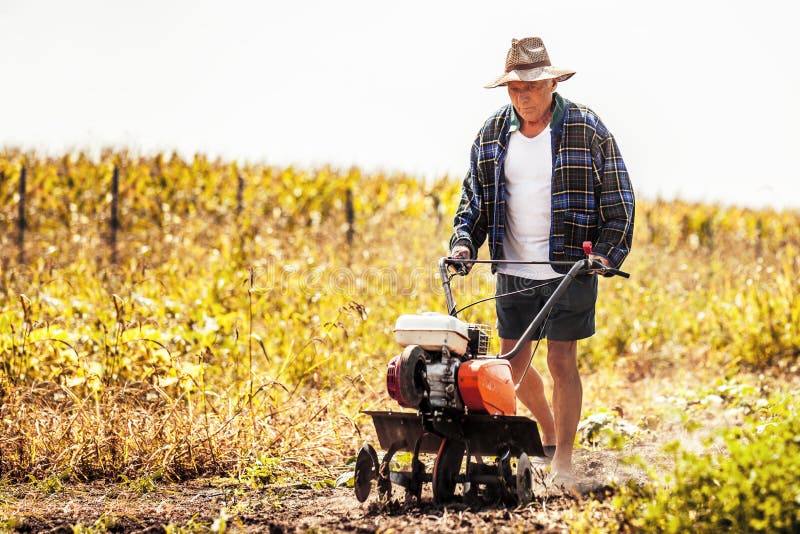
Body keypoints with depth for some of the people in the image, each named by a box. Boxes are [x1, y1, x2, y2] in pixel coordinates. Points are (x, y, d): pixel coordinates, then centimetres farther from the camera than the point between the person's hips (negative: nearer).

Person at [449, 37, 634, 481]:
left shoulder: (587, 130, -7)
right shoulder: (492, 135, 4)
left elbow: (619, 199, -3)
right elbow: (475, 197, 13)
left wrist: (607, 253, -14)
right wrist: (464, 241, -3)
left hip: (570, 268, -4)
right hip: (513, 270, 4)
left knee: (562, 360, -5)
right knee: (513, 361, 8)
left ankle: (563, 462, 3)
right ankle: (549, 433, 33)